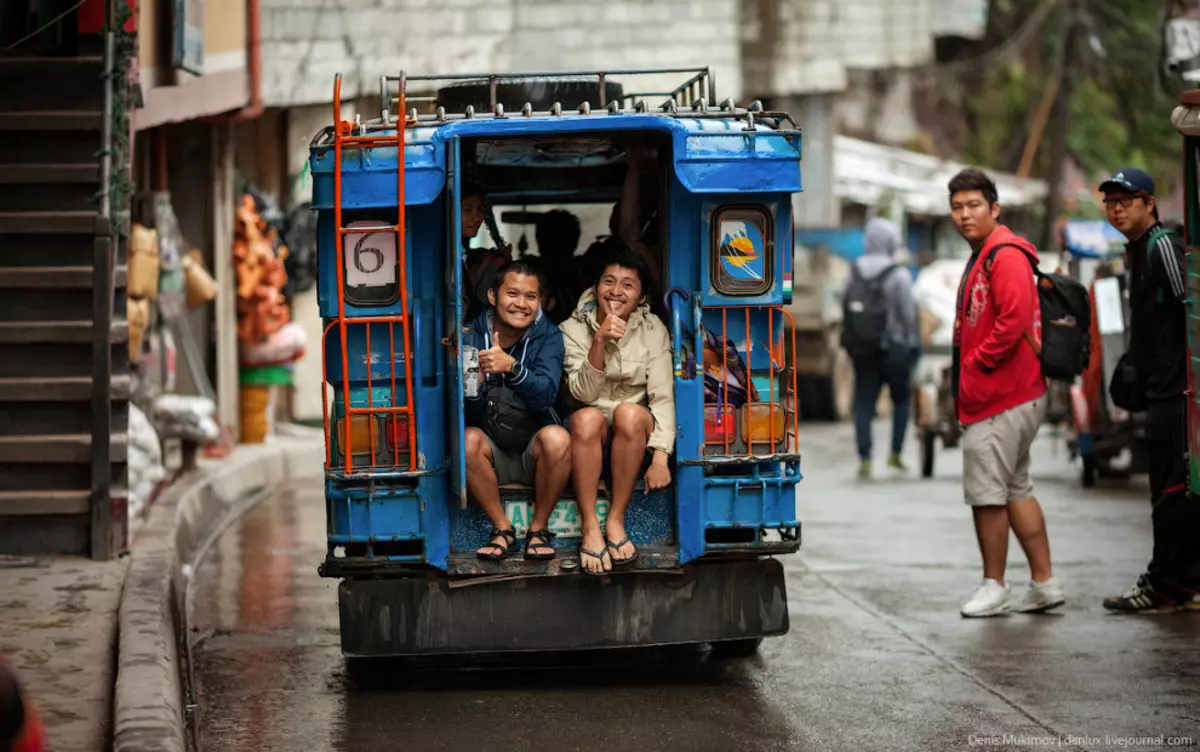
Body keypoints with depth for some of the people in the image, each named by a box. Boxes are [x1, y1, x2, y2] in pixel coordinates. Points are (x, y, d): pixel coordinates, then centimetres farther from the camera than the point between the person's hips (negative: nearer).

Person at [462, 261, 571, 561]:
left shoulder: (548, 337, -6)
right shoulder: (471, 339, -5)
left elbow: (545, 395, -23)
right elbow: (464, 414, -10)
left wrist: (512, 368, -42)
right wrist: (474, 386, -32)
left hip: (534, 453, 0)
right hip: (491, 452, 1)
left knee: (557, 438, -32)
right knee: (467, 440, -31)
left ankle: (538, 528, -11)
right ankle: (503, 530, -14)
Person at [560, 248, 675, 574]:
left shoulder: (653, 330, 0)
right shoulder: (574, 330, 0)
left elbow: (662, 397, -8)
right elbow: (583, 393, -12)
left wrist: (660, 458, -21)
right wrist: (599, 342, -26)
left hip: (634, 437, 0)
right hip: (588, 438, 0)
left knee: (629, 412, -33)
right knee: (588, 417, -34)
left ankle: (616, 520, -26)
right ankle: (590, 528, -33)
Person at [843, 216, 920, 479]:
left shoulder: (854, 274, 5)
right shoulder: (898, 276, -11)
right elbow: (908, 314, -11)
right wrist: (913, 346, 0)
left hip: (863, 350, 4)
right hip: (893, 347, -4)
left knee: (864, 404, 4)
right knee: (902, 399, 14)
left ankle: (864, 460, -4)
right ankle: (896, 453, 9)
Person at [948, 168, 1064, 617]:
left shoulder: (1005, 256, -14)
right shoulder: (981, 259, 19)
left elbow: (1013, 323, -24)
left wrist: (975, 363, -14)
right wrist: (962, 376, 13)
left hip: (1002, 399, -11)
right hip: (1013, 395, 11)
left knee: (987, 491, -5)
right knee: (1016, 490, 14)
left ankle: (994, 587, 4)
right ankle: (1044, 584, 18)